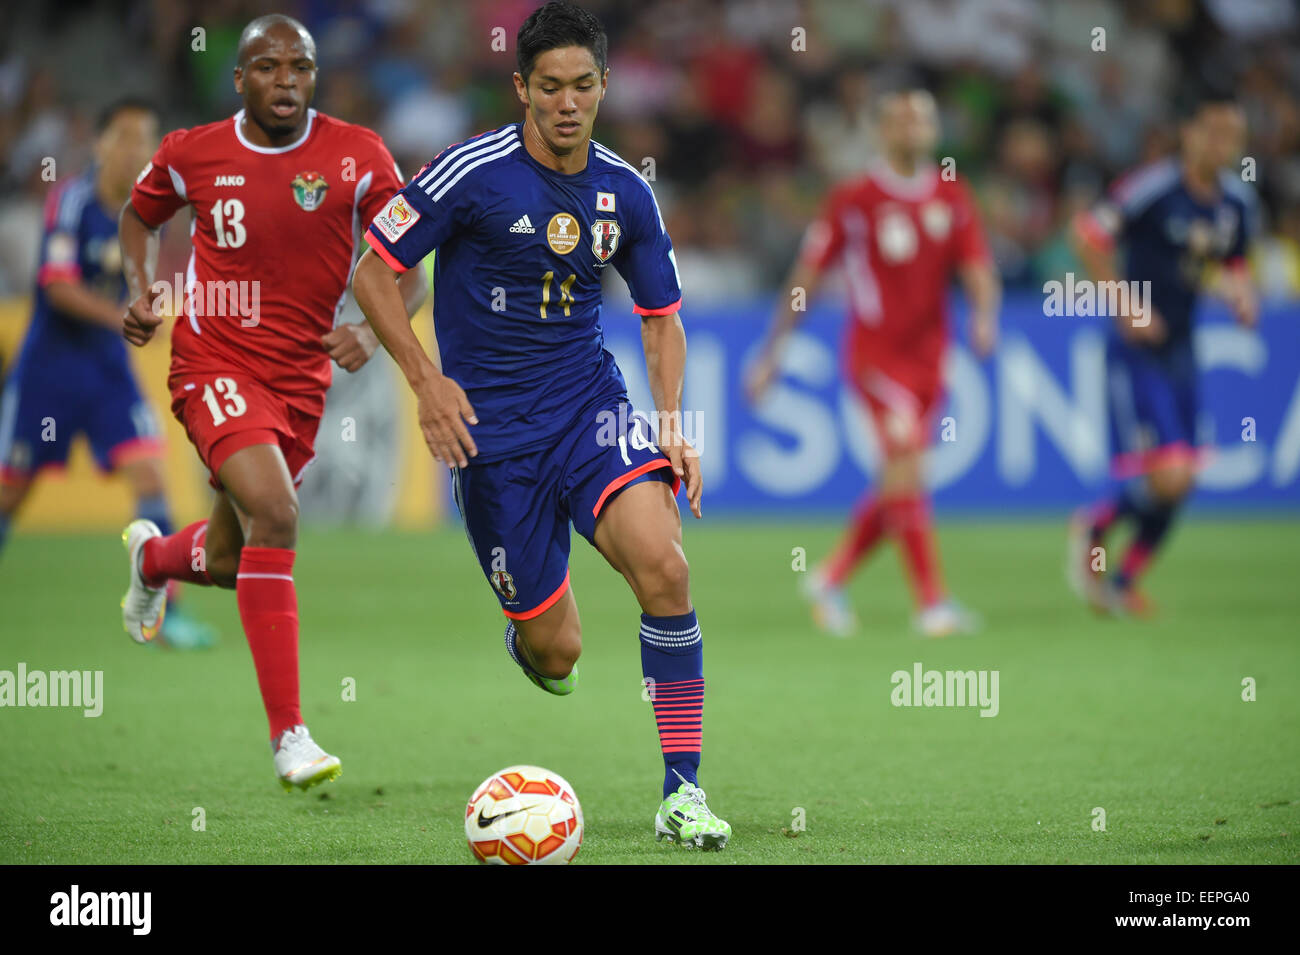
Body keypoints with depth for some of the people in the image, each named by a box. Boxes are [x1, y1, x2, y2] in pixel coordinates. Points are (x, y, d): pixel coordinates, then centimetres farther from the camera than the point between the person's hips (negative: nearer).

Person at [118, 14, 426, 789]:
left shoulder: (357, 156, -6)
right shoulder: (192, 154, -5)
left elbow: (409, 273, -5)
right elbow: (141, 214, 17)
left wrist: (373, 330, -24)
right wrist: (141, 291, 0)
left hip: (302, 376, 3)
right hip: (216, 364, -3)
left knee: (232, 563, 16)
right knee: (274, 511, -28)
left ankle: (152, 556, 57)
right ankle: (289, 735, -25)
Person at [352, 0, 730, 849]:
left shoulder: (625, 193, 2)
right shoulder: (473, 173, -10)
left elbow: (662, 316, 14)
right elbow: (374, 274, -4)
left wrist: (672, 422, -1)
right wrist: (427, 382, -13)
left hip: (589, 403, 2)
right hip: (491, 427, -2)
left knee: (663, 565, -25)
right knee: (557, 655, -1)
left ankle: (682, 794, -19)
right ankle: (527, 628, 41)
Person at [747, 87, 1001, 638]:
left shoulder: (952, 196, 7)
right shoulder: (853, 199, -5)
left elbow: (977, 268, 3)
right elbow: (807, 276, 0)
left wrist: (985, 313, -19)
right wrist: (772, 352, 0)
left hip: (928, 355, 5)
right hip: (875, 352, -5)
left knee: (896, 488, 8)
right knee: (904, 461, -19)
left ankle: (830, 580, 27)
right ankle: (932, 602, -20)